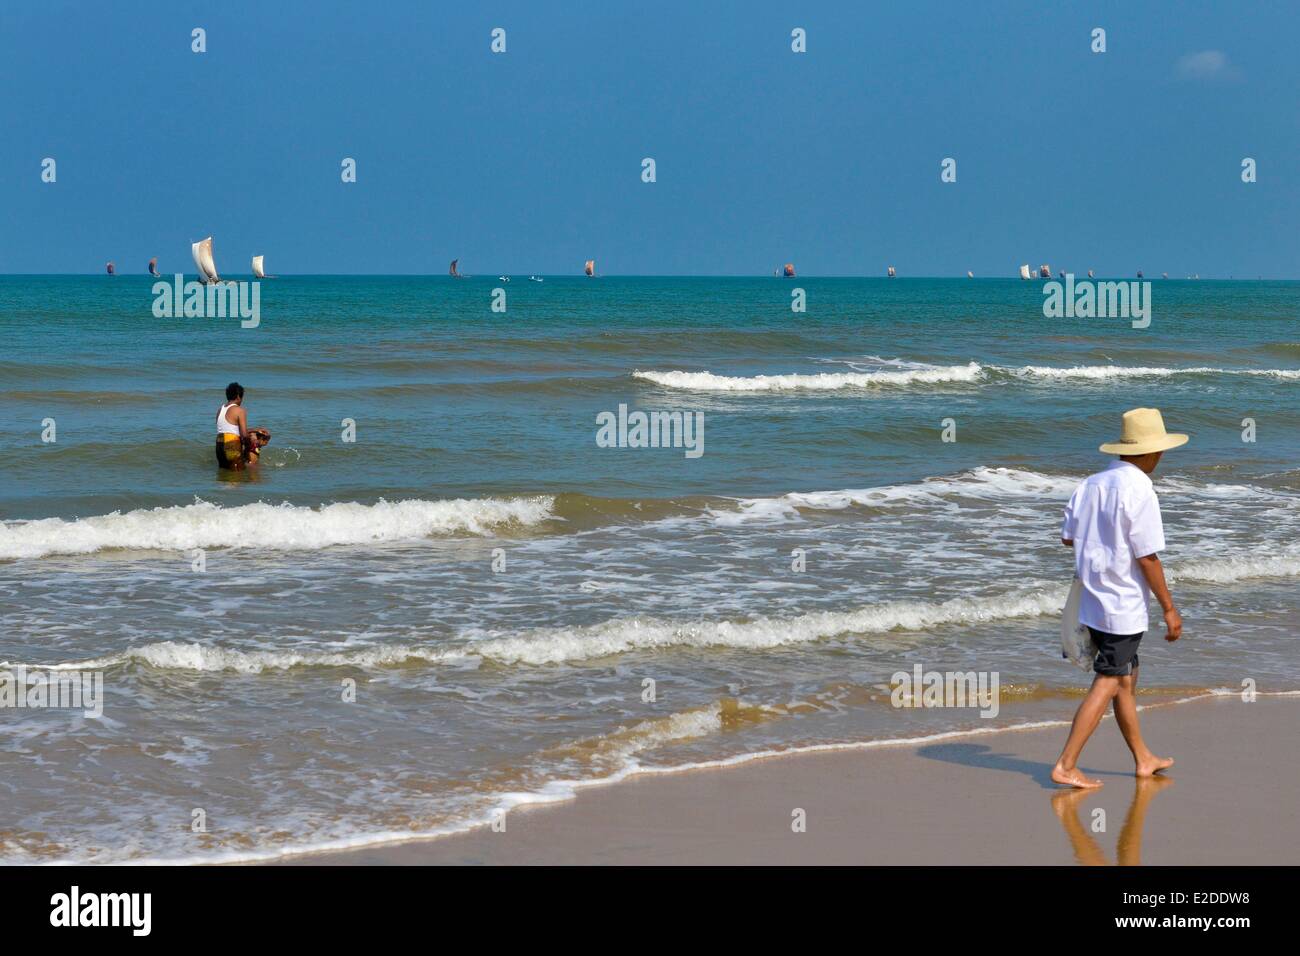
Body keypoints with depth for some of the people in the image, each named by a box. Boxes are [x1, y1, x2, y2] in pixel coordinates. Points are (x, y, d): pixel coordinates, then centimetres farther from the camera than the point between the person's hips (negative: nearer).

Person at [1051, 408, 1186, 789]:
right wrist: (1169, 609, -10)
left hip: (1093, 601, 8)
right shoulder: (1138, 490, -18)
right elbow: (1147, 558, -18)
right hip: (1124, 606, -8)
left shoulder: (1091, 484, 5)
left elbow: (1068, 536, 12)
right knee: (1107, 685, -3)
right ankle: (1066, 766, -5)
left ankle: (1143, 759, 30)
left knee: (1126, 682, 18)